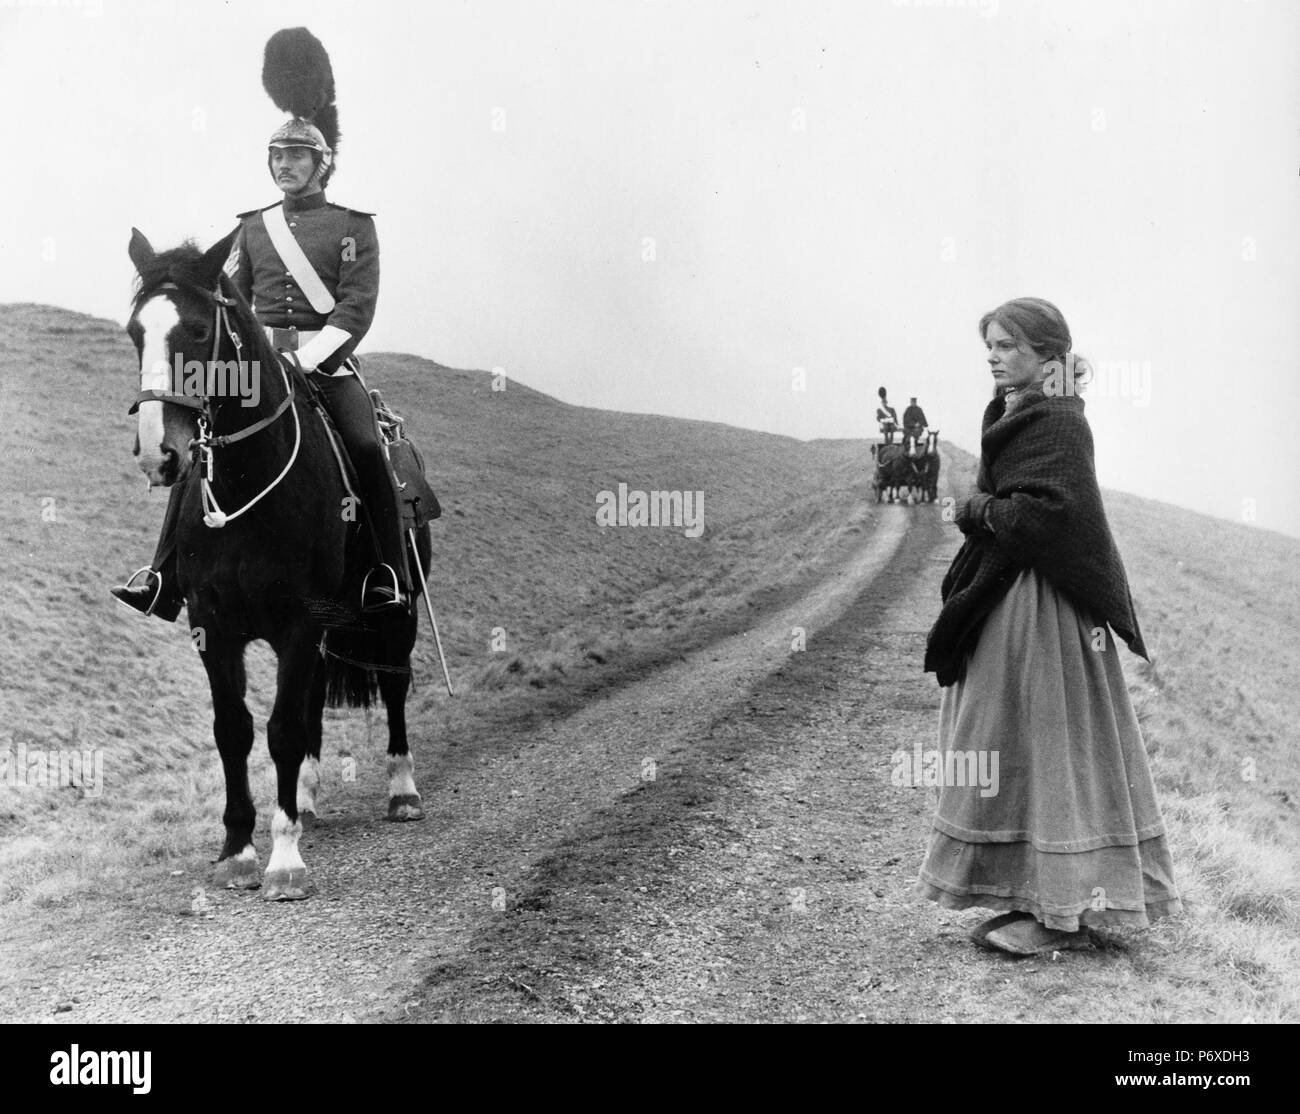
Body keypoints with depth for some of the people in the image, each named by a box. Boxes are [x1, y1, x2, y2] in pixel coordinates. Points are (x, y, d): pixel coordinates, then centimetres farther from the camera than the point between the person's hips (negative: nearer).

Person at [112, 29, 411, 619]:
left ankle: (391, 573, -13)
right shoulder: (253, 226, 18)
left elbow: (357, 306, -6)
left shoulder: (353, 225, 5)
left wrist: (311, 358, -18)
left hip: (327, 357, -3)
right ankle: (166, 576, -10)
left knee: (367, 446, -26)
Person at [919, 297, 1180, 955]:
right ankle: (1032, 899, 18)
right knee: (1008, 753, 11)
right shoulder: (1005, 418, 15)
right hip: (999, 603, 10)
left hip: (1041, 609, -10)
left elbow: (1048, 511, -23)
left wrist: (978, 511, -12)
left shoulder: (1058, 422, -13)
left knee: (1046, 748, -4)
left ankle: (1064, 914, 3)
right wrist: (982, 513, 2)